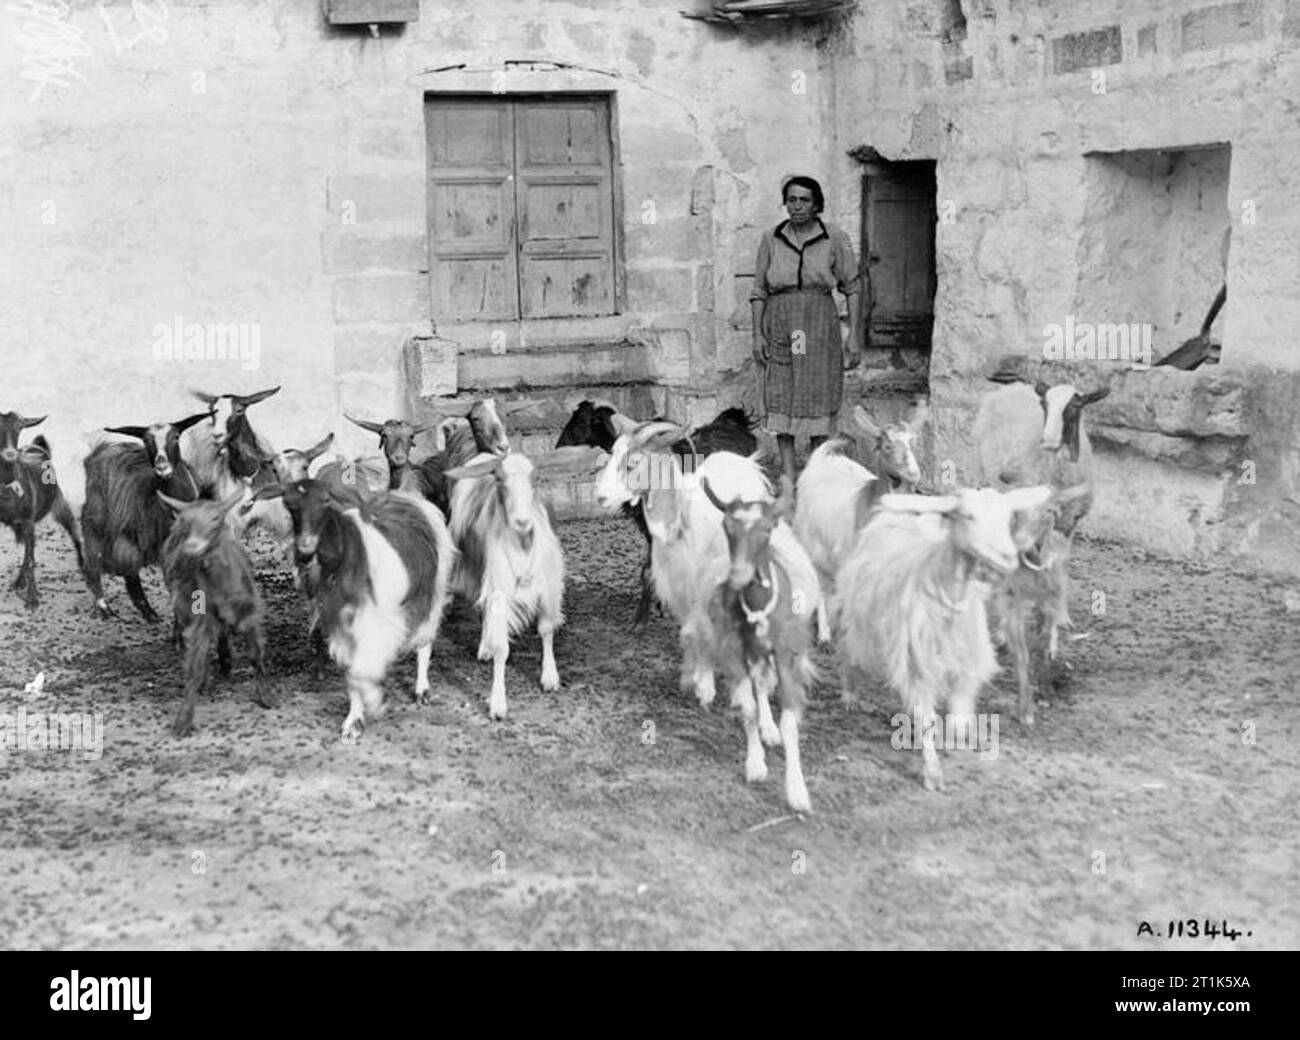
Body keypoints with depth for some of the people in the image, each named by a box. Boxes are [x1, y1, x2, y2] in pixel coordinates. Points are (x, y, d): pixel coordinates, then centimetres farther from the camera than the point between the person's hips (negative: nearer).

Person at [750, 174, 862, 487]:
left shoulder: (835, 239, -1)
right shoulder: (770, 240, 4)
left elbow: (853, 287, 2)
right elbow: (759, 291, 8)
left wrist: (854, 335, -4)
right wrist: (757, 334, -2)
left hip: (819, 326, -2)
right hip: (779, 327, 2)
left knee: (818, 398, 2)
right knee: (781, 398, 2)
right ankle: (787, 473, 8)